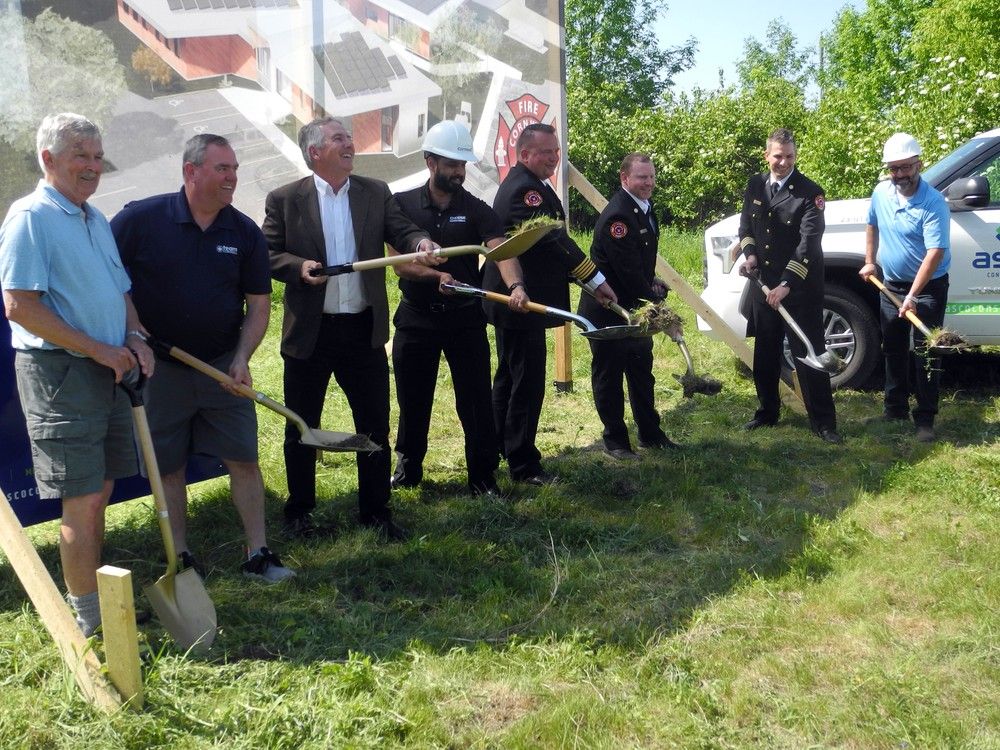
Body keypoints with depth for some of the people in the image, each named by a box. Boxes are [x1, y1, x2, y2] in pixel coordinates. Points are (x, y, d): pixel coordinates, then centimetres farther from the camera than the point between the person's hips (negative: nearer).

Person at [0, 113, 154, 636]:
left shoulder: (96, 220, 15)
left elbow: (119, 291, 23)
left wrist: (134, 337, 3)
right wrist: (98, 349, -18)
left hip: (107, 371, 8)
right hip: (59, 372, -8)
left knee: (98, 493, 15)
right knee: (81, 502, -3)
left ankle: (97, 596, 27)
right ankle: (90, 622, 9)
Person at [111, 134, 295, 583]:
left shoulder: (244, 232, -3)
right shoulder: (140, 219, -11)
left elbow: (259, 305, 2)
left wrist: (241, 359, -10)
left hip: (222, 365, 2)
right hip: (158, 366, -1)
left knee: (244, 460, 2)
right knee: (168, 467, 8)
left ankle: (258, 555, 12)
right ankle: (180, 559, 23)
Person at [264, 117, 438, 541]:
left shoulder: (376, 193, 6)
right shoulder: (285, 200, -1)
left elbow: (400, 232, -2)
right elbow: (267, 254, 0)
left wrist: (421, 243, -24)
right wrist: (300, 266, -18)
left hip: (364, 331, 2)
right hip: (309, 332, -2)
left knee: (375, 426, 8)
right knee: (302, 428, 10)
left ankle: (376, 511, 23)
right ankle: (299, 511, 28)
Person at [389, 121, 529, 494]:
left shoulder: (476, 210, -3)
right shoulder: (402, 205, -1)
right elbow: (399, 263, -8)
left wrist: (515, 285, -40)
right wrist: (436, 275, -26)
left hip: (465, 319, -1)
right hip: (415, 318, 1)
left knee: (476, 401, 2)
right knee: (412, 400, 12)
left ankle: (483, 476, 15)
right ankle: (408, 469, 30)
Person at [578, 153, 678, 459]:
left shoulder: (644, 207, 7)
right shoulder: (616, 215, -24)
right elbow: (627, 270, -25)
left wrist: (651, 282, 1)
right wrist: (655, 302, -17)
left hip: (635, 307, 10)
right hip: (607, 310, -10)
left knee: (641, 370, 17)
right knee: (609, 374, 4)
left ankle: (650, 433, 29)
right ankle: (615, 440, 16)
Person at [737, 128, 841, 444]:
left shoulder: (809, 192, -12)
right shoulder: (755, 185, 6)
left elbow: (809, 242, -20)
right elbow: (745, 224, 16)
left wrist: (787, 284, -27)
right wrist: (750, 254, -5)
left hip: (800, 288, -5)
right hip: (764, 285, 5)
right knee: (765, 354, 15)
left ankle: (823, 422, 7)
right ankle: (767, 411, 30)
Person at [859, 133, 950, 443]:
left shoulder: (933, 203, -22)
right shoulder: (881, 192, -2)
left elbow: (935, 253, -28)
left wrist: (913, 296, -33)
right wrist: (870, 262, 16)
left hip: (928, 288, -6)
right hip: (891, 285, 6)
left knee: (924, 355, -5)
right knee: (893, 351, 15)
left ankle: (925, 419, 2)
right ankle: (894, 409, 28)